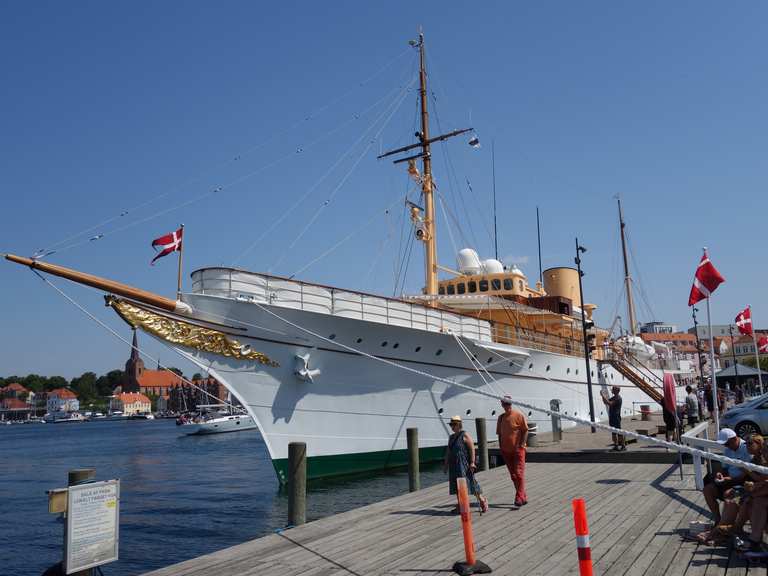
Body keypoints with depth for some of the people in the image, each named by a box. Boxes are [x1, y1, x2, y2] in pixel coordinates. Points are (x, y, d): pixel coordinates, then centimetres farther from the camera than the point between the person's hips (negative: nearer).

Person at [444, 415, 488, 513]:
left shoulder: (465, 435, -8)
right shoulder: (451, 437, 14)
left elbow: (472, 449, -13)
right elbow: (448, 451, 17)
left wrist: (472, 462, -19)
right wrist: (446, 464, 15)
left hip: (464, 464, -7)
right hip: (454, 465, 7)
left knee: (470, 482, -6)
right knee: (457, 485, 8)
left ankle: (482, 500, 9)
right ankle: (459, 506, 14)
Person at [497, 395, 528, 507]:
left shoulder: (519, 415, -6)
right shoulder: (501, 417, 10)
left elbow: (525, 430, -6)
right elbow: (499, 433, 16)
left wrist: (522, 445, -12)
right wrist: (500, 447, 8)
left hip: (518, 450, -6)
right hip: (506, 451, 6)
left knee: (519, 473, -8)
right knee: (513, 475, 10)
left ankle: (519, 498, -7)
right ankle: (524, 497, 20)